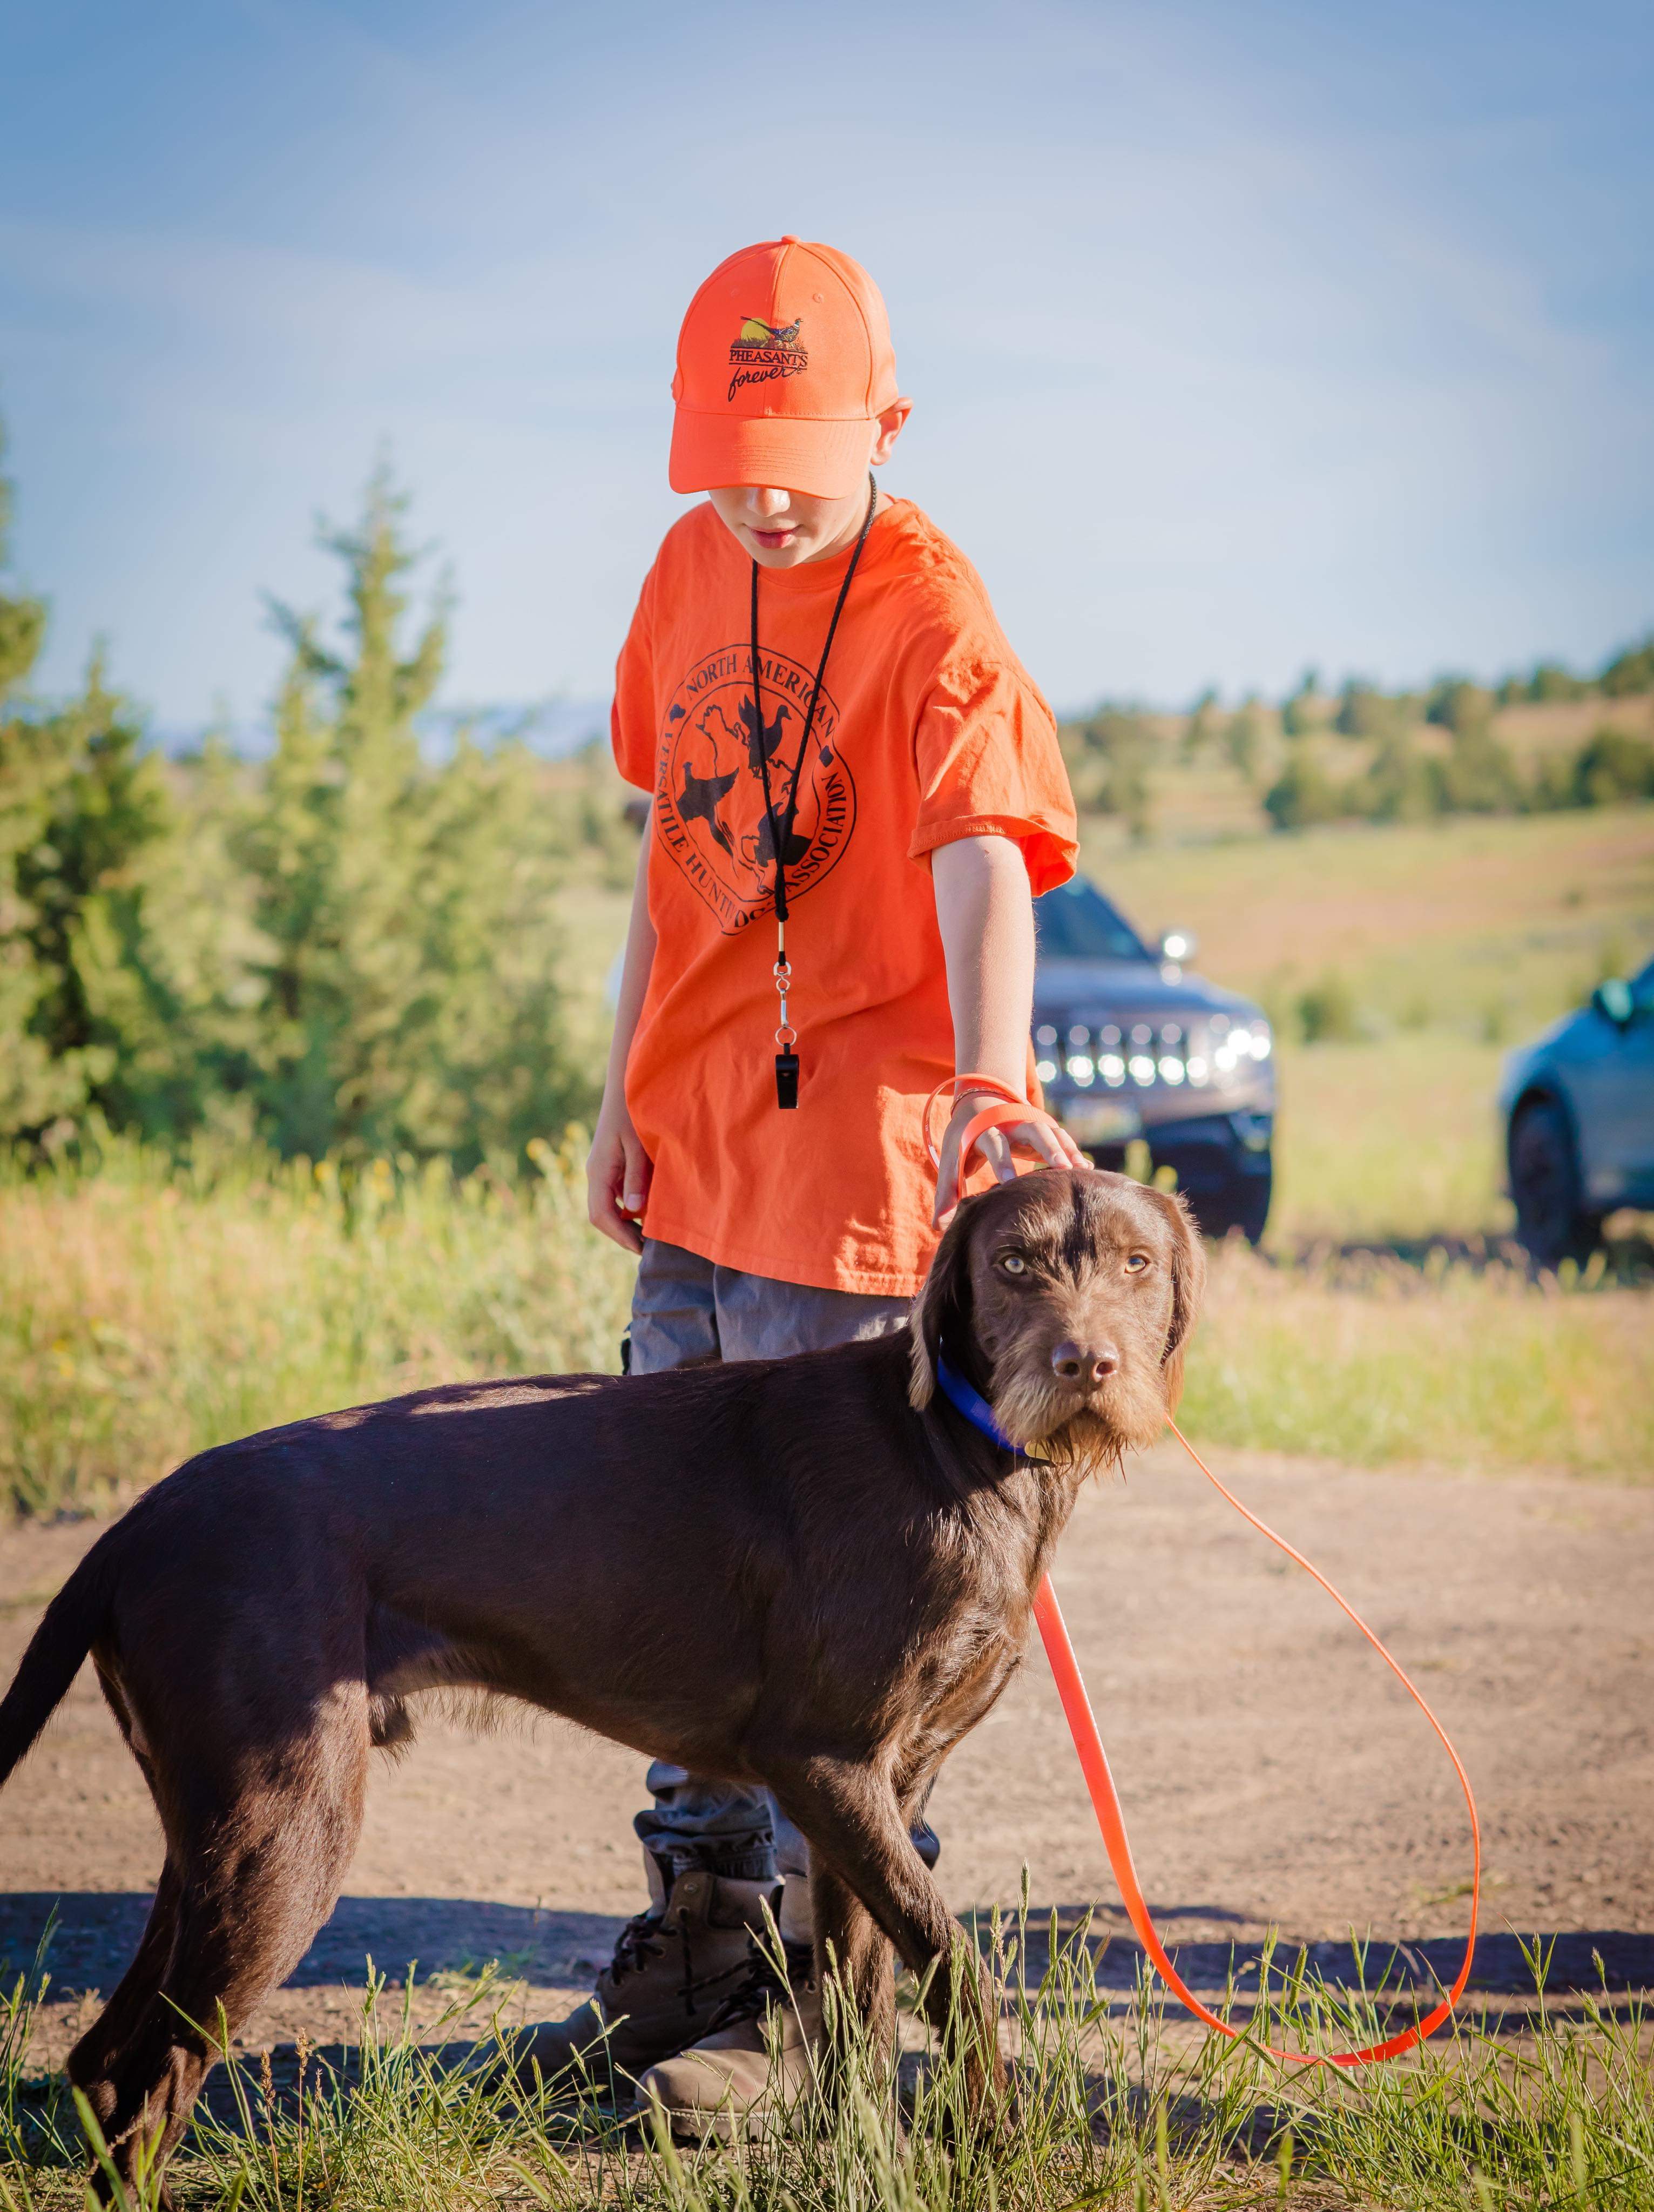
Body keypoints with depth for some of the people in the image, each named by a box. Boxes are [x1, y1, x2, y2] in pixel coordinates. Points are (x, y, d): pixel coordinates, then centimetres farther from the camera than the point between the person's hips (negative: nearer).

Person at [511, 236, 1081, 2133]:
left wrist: (987, 1087, -46)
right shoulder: (693, 574, 8)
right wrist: (626, 1095, 13)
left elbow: (981, 871, -29)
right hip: (694, 1157, 7)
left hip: (849, 1159, -7)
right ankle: (699, 1936, 31)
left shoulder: (934, 621, -14)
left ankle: (821, 1991, 13)